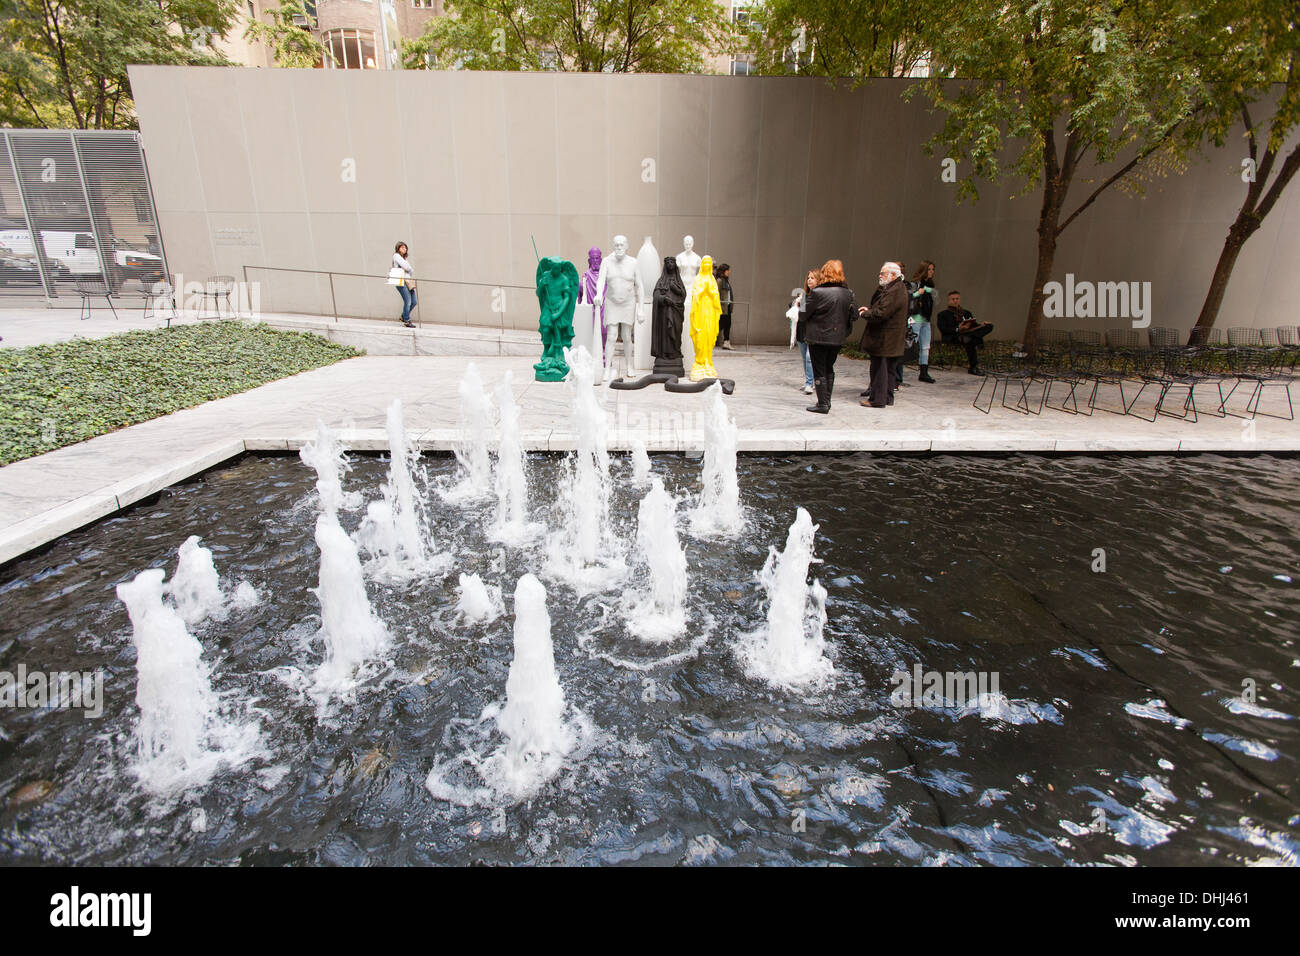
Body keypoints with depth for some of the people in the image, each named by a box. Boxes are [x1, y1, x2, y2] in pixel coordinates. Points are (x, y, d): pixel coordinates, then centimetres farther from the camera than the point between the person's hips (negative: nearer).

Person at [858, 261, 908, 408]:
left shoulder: (895, 291, -18)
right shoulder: (898, 289, 16)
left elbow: (881, 313, -25)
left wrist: (865, 313, -9)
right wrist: (869, 310, 8)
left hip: (884, 340, -10)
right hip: (892, 341, 10)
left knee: (879, 368, -4)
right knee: (889, 369, 15)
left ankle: (877, 400, 1)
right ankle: (888, 397, 23)